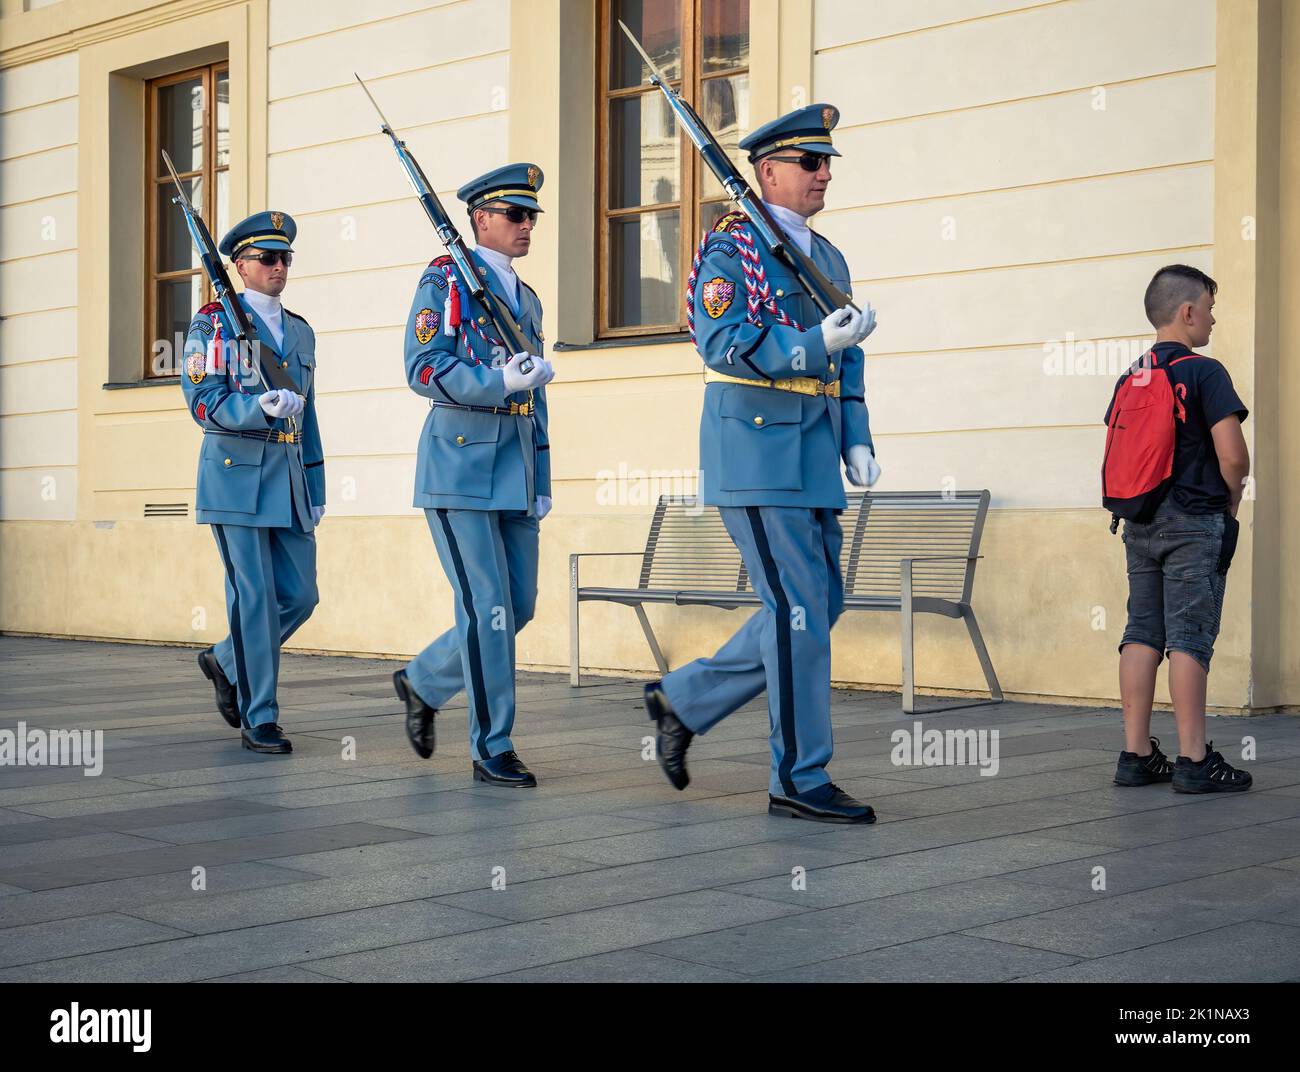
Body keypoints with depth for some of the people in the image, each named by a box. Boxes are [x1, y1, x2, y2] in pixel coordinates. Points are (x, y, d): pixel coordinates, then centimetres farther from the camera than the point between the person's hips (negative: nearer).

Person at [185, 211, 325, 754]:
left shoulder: (300, 332, 17)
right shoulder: (213, 323, 0)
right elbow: (205, 404, -10)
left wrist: (316, 492, 16)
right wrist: (262, 407, -28)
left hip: (289, 478, 6)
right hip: (236, 471, -6)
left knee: (300, 595, 3)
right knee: (254, 598, -6)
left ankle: (225, 661, 27)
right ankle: (259, 718, 2)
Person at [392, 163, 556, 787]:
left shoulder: (527, 299, 20)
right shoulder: (444, 281, -1)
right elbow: (423, 370, -13)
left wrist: (542, 482, 17)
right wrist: (499, 381, -26)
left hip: (515, 471, 7)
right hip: (461, 461, -7)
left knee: (519, 606, 7)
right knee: (489, 608, -8)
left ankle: (423, 681, 27)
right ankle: (492, 749, 1)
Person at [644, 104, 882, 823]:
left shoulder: (828, 259, 19)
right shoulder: (730, 247, -5)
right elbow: (723, 344, -17)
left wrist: (856, 441, 10)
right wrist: (816, 345, -25)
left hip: (812, 459, 9)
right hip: (757, 449, -8)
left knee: (817, 605, 9)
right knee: (799, 610, -8)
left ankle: (685, 698, 21)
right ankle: (799, 779, 1)